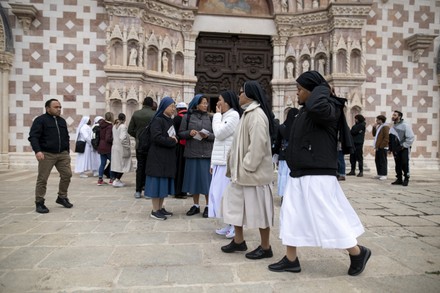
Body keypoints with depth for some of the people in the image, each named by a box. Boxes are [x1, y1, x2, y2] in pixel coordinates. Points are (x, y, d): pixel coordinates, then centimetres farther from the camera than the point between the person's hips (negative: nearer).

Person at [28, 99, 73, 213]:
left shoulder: (62, 121, 16)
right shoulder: (40, 120, -3)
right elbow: (33, 137, -11)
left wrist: (67, 152, 18)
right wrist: (37, 151, -25)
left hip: (62, 154, 5)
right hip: (47, 155, -5)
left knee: (67, 175, 1)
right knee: (42, 179, -2)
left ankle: (62, 197, 19)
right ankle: (39, 203, 9)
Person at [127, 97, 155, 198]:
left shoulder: (136, 114, 0)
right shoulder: (154, 115, -12)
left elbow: (130, 130, 1)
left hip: (139, 145, 3)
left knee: (140, 167, 10)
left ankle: (138, 191, 13)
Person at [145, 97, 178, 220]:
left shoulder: (170, 120, 15)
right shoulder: (157, 120, -11)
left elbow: (174, 136, 20)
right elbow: (156, 137, -21)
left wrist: (174, 139, -3)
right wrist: (172, 141, -11)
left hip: (168, 157, 8)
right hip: (158, 156, -8)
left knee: (164, 182, 10)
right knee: (157, 182, -3)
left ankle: (161, 208, 19)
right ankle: (155, 210, 4)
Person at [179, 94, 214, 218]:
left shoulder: (210, 117, 4)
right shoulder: (187, 117, 5)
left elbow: (216, 135, 4)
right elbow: (181, 133, 6)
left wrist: (208, 136, -15)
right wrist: (189, 133, -13)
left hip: (207, 153, -1)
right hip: (192, 153, 1)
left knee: (206, 179, 2)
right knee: (193, 178, 8)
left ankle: (208, 206, 16)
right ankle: (196, 205, 22)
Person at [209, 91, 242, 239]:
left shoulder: (234, 115, -7)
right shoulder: (225, 116, 21)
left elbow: (219, 133, -17)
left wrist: (217, 114, -4)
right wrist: (213, 162, 18)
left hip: (228, 162, -9)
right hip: (221, 162, 9)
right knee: (221, 194, 10)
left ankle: (235, 226, 4)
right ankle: (229, 225, 18)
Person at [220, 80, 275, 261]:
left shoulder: (256, 114, -16)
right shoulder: (248, 113, 16)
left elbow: (258, 143, -25)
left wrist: (247, 166, -21)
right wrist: (237, 167, 14)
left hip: (254, 171, -10)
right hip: (242, 171, 11)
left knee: (258, 208, 1)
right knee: (235, 203, 16)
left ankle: (265, 247, 16)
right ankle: (239, 240, 29)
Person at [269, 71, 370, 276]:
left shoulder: (329, 109, -12)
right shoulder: (305, 112, 15)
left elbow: (315, 105, -36)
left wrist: (322, 88, -20)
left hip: (317, 176, -9)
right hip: (299, 175, 9)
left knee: (328, 219, 1)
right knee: (291, 217, 11)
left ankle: (358, 253, 24)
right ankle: (291, 260, 23)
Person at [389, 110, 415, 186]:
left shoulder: (405, 125, -11)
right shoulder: (393, 126, 10)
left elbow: (411, 137, -13)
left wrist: (404, 146, -15)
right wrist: (390, 147, 9)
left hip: (404, 148, -6)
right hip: (396, 149, 6)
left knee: (405, 164, -5)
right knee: (397, 165, 8)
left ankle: (406, 179, 7)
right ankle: (399, 179, 16)